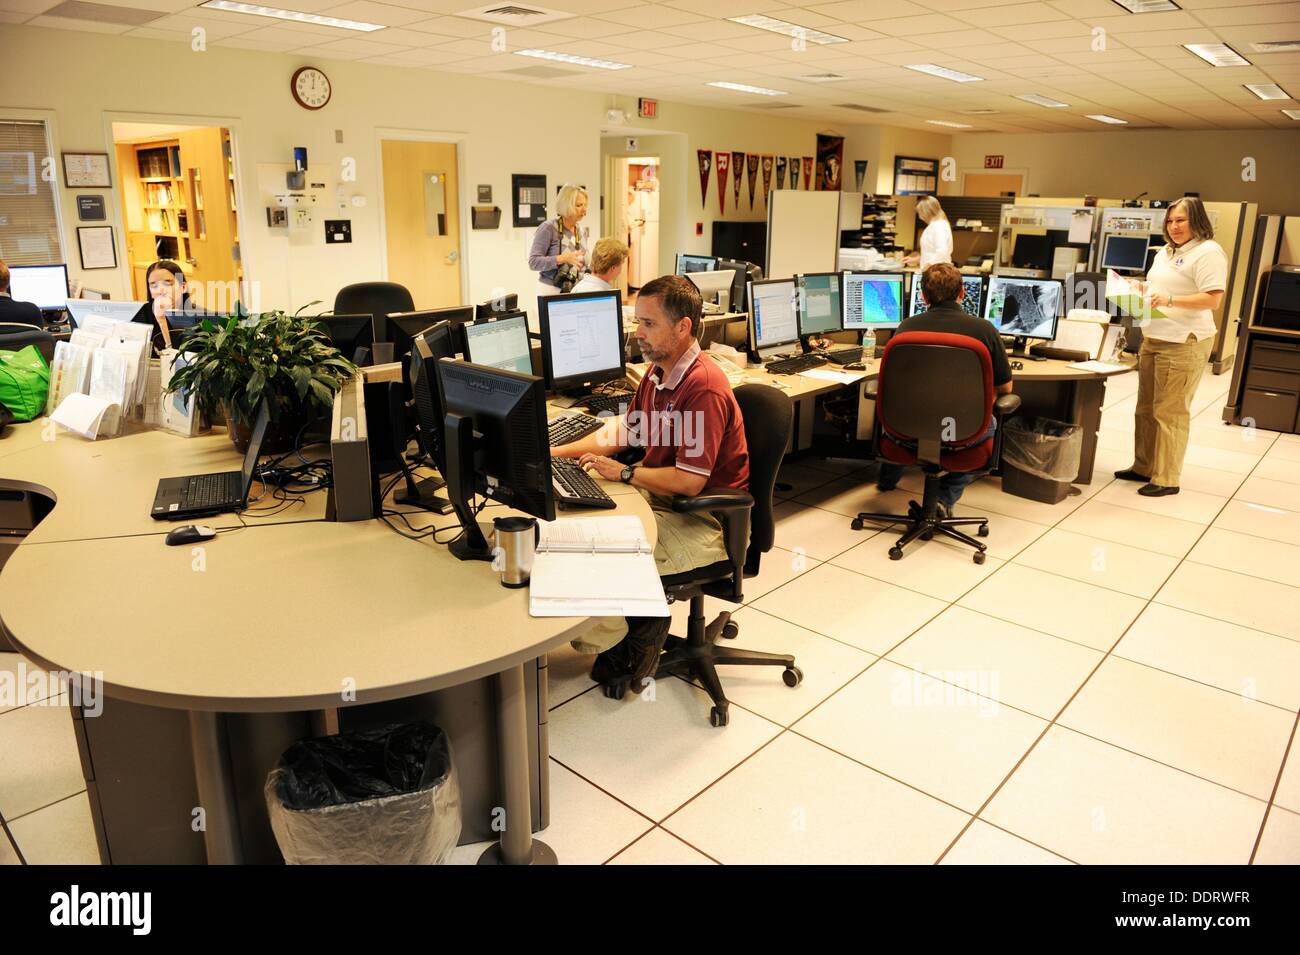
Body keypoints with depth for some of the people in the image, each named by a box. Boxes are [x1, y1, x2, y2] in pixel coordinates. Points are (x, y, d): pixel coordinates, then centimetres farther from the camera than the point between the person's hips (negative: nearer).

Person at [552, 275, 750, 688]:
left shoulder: (704, 388, -25)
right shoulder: (659, 371, 5)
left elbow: (688, 482, -27)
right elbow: (624, 429, 18)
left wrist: (624, 473, -15)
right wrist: (558, 452, 8)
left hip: (702, 521, -9)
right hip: (658, 498, 9)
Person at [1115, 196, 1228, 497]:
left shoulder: (1208, 252, -10)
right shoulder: (1166, 252, 17)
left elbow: (1212, 299, -18)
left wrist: (1171, 300, -29)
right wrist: (1139, 288, 8)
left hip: (1183, 343, -9)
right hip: (1152, 339, 9)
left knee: (1170, 412, -7)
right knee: (1146, 408, 14)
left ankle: (1166, 479, 0)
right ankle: (1143, 467, 25)